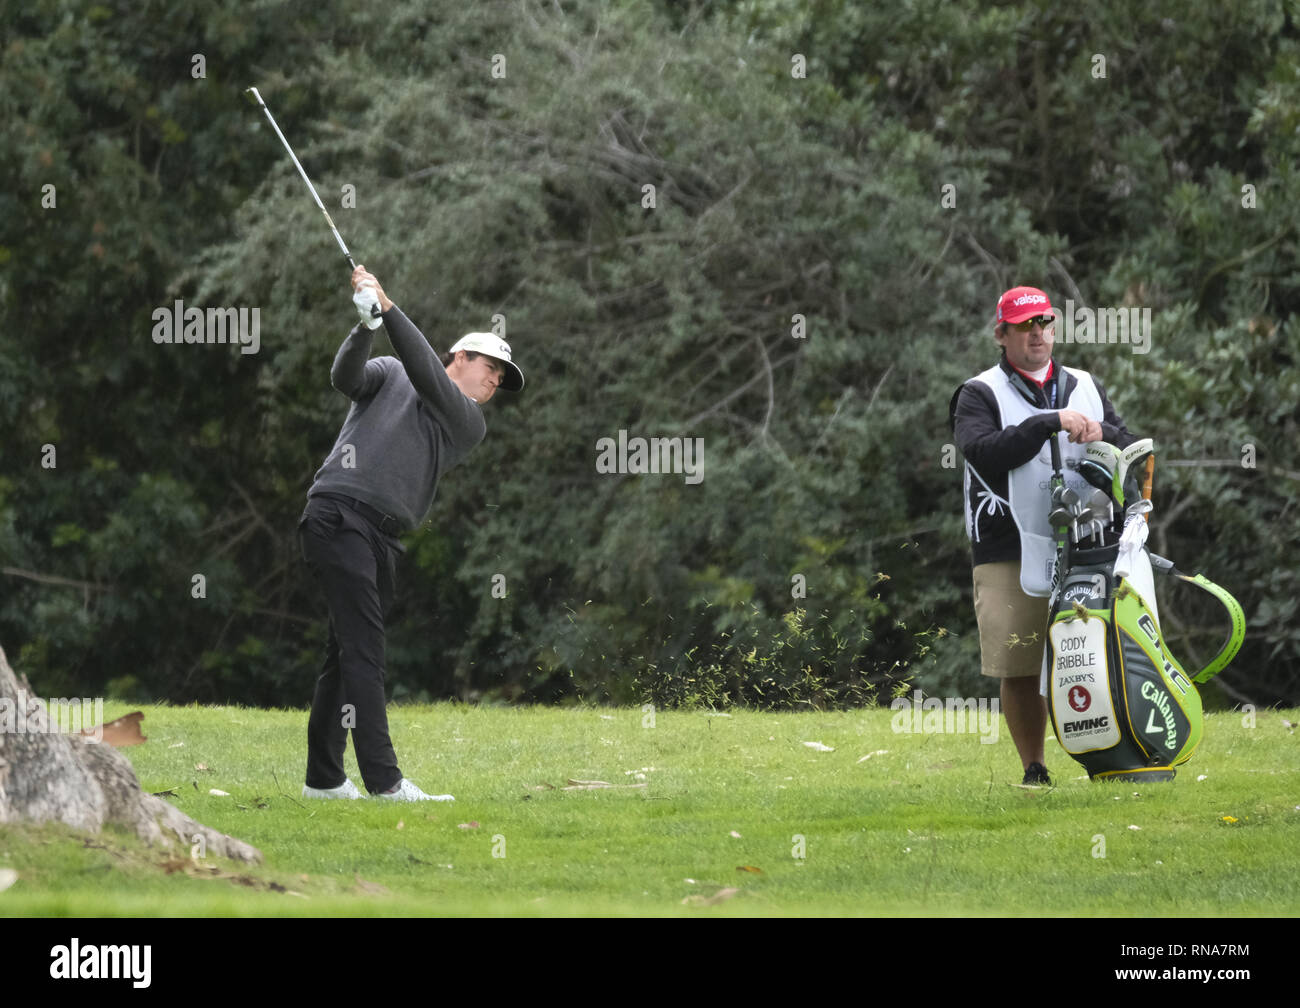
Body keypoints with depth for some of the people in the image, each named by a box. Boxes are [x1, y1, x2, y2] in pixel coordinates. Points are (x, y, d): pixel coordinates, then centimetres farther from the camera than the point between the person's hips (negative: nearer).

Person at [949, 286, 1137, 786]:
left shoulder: (1086, 387, 20)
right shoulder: (980, 395, 7)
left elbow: (1131, 451, 15)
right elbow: (984, 452, -13)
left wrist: (1100, 435, -7)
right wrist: (1050, 422, -20)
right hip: (1010, 555, -3)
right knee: (1018, 670, -2)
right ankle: (1034, 770, 7)